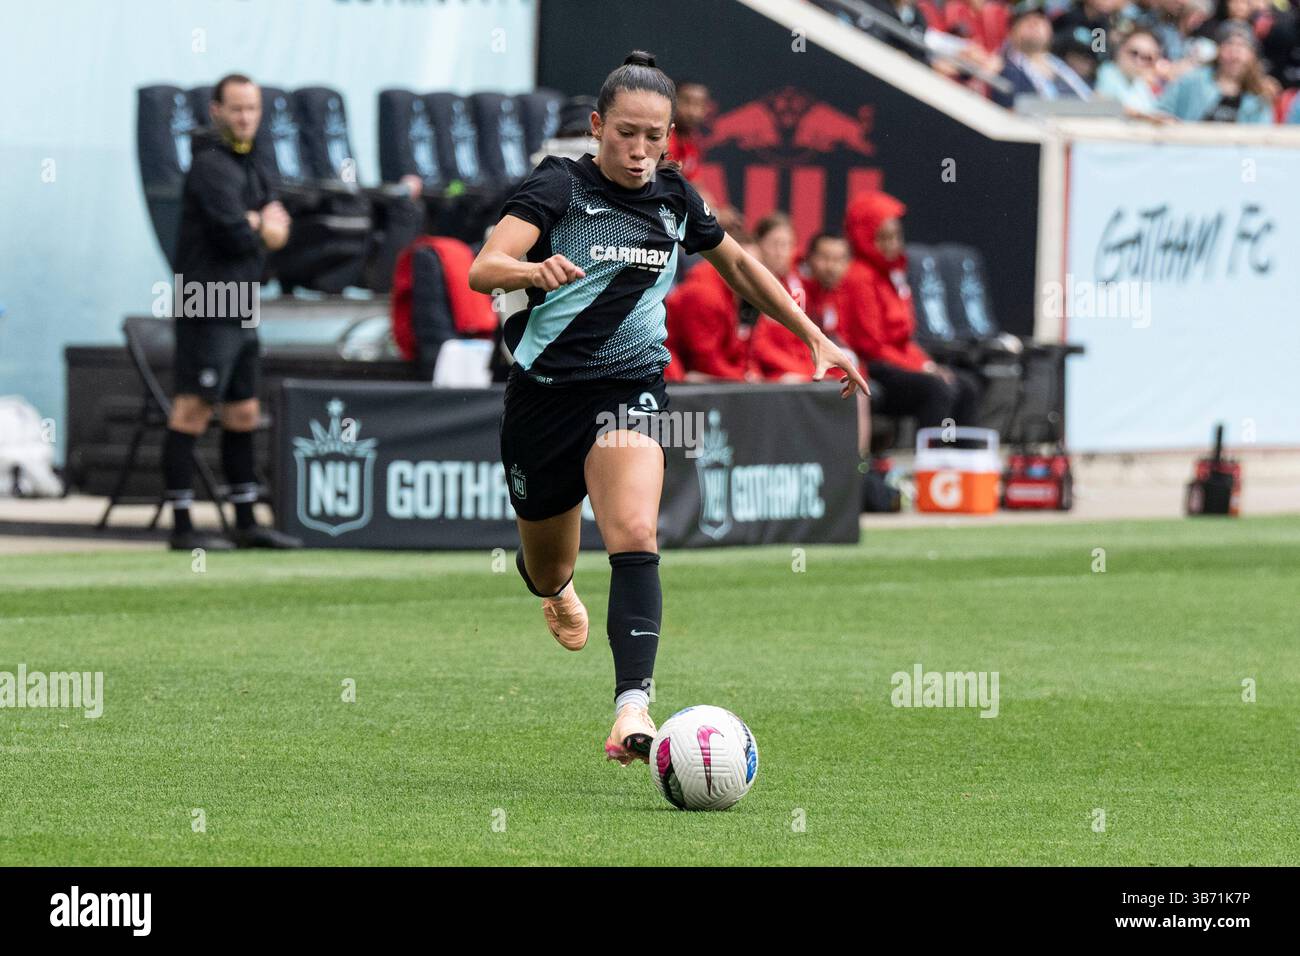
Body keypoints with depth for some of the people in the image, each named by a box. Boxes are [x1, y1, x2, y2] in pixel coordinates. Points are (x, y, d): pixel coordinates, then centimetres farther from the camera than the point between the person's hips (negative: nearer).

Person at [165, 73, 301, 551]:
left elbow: (278, 228, 12)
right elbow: (232, 234, -21)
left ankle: (247, 523, 21)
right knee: (192, 412, -9)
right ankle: (181, 525, -9)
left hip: (241, 310, 10)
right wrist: (264, 230, -1)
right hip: (208, 307, -10)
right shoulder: (211, 164, -12)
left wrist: (257, 223, -10)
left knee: (243, 413, 14)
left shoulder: (250, 164, 18)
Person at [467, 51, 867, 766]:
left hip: (631, 385, 1)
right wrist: (533, 270, -47)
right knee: (546, 571, 16)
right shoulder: (559, 187, -10)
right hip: (546, 387, -1)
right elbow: (483, 268, -24)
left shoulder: (674, 198, 4)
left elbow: (738, 265, 23)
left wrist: (816, 338, 22)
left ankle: (633, 707, -37)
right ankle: (557, 589, 56)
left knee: (635, 535, -26)